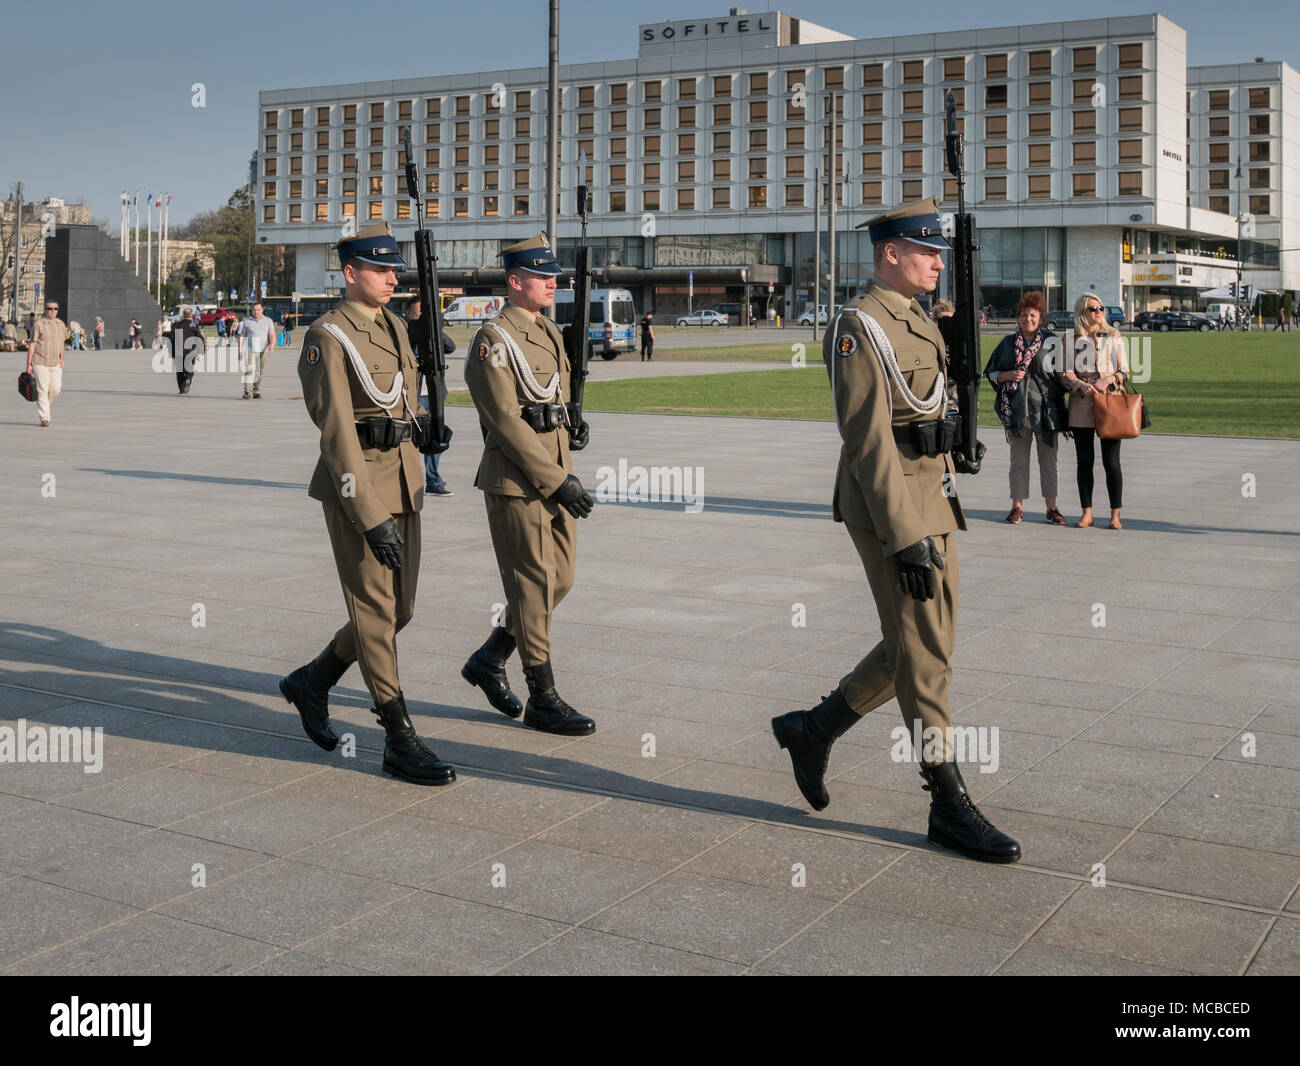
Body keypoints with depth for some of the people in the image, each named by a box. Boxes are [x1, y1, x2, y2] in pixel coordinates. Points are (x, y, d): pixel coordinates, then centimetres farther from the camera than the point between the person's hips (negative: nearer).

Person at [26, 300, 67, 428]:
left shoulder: (61, 324, 9)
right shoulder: (38, 324, -5)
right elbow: (32, 345, -5)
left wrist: (61, 359, 14)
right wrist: (29, 364, -7)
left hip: (55, 364, 4)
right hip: (40, 363, -4)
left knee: (56, 389, -3)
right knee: (42, 390, -4)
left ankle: (45, 405, 25)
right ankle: (44, 417, 1)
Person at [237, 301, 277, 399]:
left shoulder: (268, 321, 6)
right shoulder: (247, 321, 7)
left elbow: (272, 335, -3)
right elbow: (242, 336, 9)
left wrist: (272, 345, -23)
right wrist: (240, 349, 0)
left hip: (263, 350, 1)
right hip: (250, 349, -1)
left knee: (260, 372, 6)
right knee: (249, 370, -17)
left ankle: (257, 392, 15)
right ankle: (247, 392, -21)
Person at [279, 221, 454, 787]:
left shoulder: (394, 327, 13)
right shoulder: (327, 337, -12)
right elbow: (337, 432, -19)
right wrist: (372, 518, -24)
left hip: (403, 482, 8)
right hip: (356, 486, -8)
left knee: (399, 609, 12)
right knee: (375, 613, -2)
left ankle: (311, 682, 33)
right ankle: (400, 742, 5)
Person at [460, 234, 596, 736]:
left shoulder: (550, 332, 14)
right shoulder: (493, 340, -13)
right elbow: (506, 422, -19)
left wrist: (572, 425, 4)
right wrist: (556, 481, -21)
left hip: (556, 472, 9)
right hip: (516, 479, -9)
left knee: (560, 579, 12)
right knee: (534, 585, -2)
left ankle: (488, 660, 28)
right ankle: (543, 700, 9)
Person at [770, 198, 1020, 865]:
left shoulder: (915, 322, 16)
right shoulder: (860, 327, -15)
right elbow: (867, 439, -21)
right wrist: (905, 538, -24)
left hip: (931, 493, 10)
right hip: (890, 505, -10)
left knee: (927, 645, 14)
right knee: (924, 653, -3)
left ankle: (815, 729, 28)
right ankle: (949, 806, 8)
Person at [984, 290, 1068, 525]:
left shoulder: (1052, 342, 5)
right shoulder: (1008, 343, 10)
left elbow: (1063, 373, 7)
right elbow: (991, 373, 12)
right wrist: (1009, 375, -6)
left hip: (1045, 409, -1)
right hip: (1016, 408, 1)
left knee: (1048, 461, 4)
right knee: (1018, 461, 6)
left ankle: (1051, 507, 12)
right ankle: (1017, 506, 14)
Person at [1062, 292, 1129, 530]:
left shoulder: (1114, 337, 7)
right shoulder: (1073, 340, 7)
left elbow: (1124, 371, 6)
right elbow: (1066, 373, 2)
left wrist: (1108, 380, -13)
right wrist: (1081, 385, -17)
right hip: (1081, 404, 1)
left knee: (1111, 461, -3)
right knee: (1084, 460, 4)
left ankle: (1115, 514, 3)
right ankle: (1087, 512, 12)